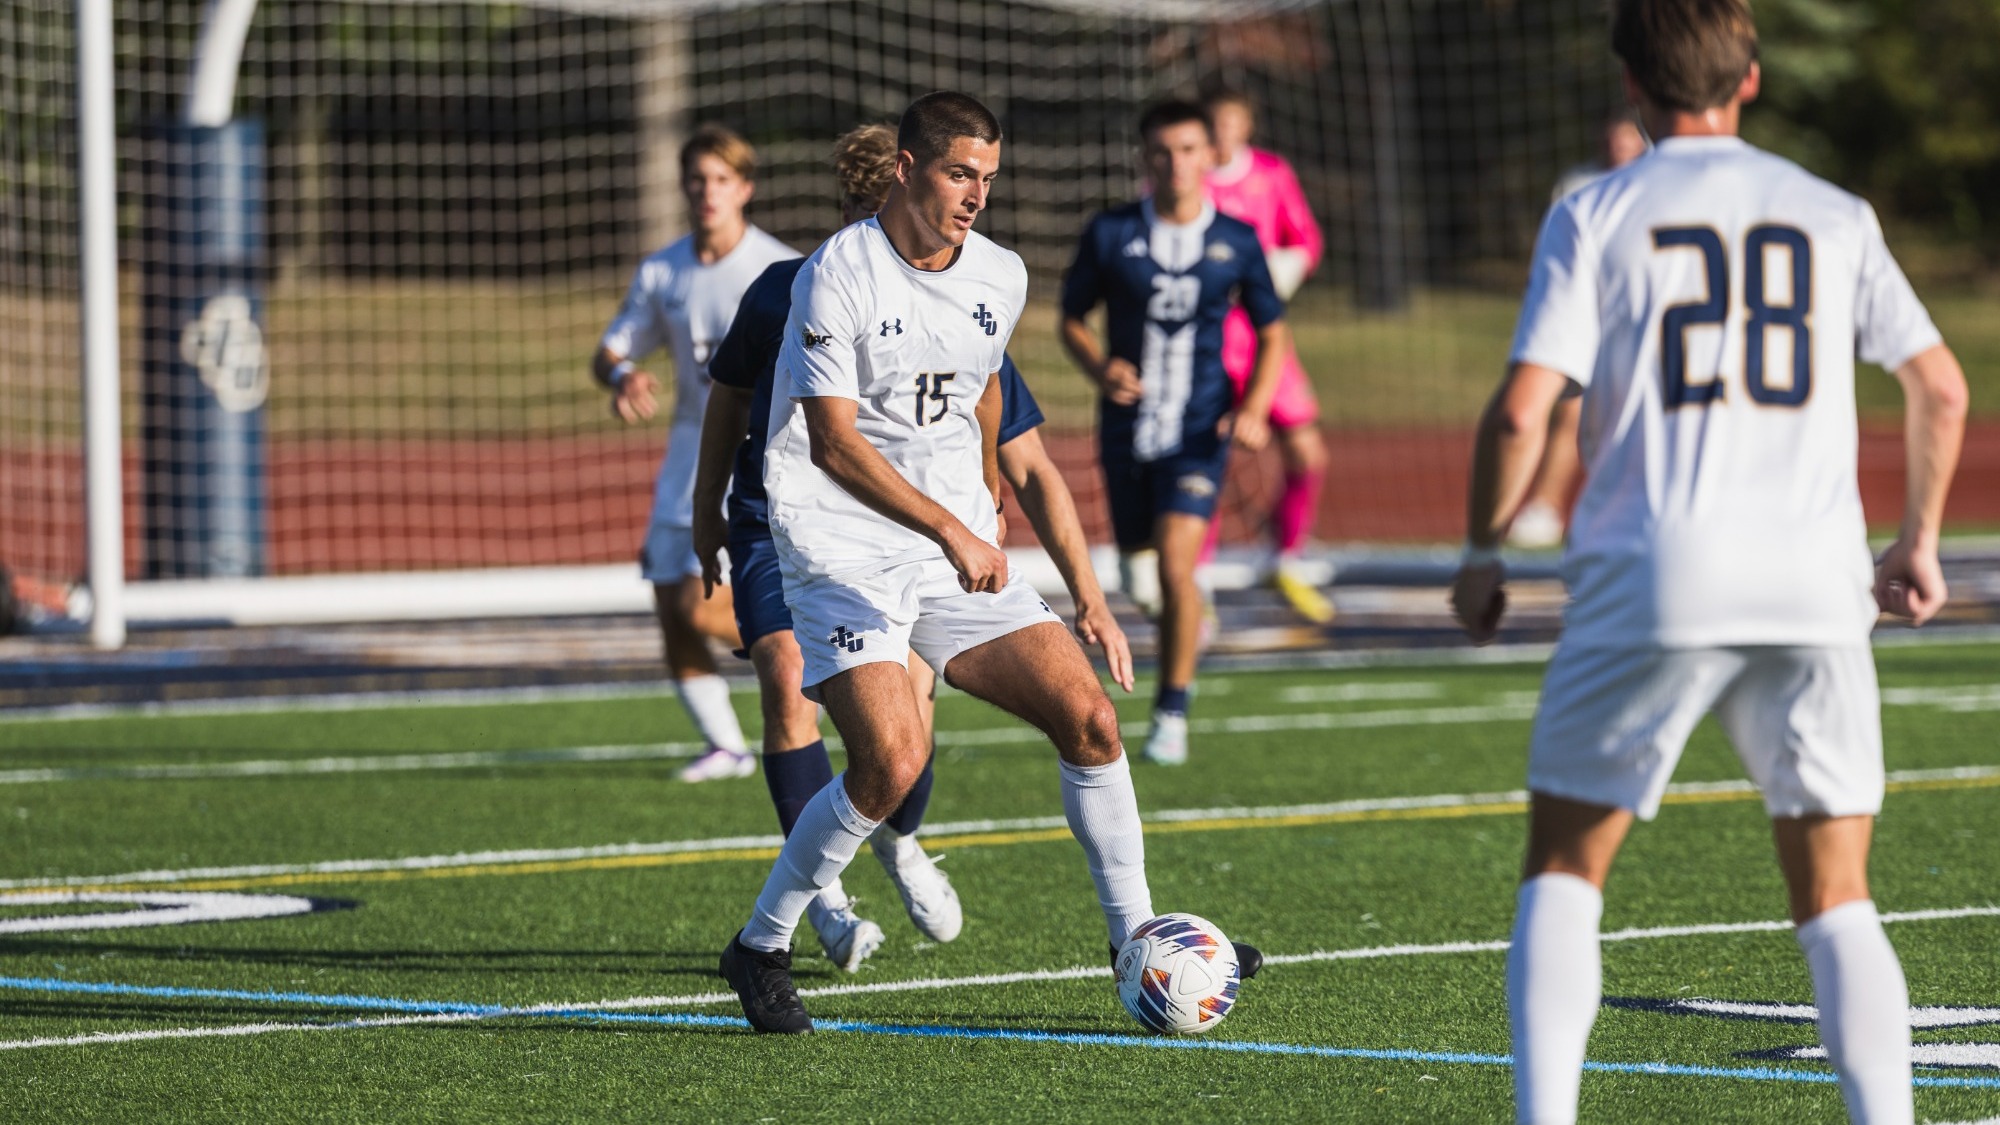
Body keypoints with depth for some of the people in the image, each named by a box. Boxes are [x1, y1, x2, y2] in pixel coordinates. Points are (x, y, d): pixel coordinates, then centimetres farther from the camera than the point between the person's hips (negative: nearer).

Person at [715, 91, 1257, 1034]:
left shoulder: (1000, 279, 6)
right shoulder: (838, 275, -14)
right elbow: (832, 439, -20)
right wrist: (951, 530, -27)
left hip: (962, 547, 6)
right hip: (844, 548, -6)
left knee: (1088, 719, -4)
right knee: (893, 761, -22)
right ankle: (760, 948, -4)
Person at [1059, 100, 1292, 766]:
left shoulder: (1236, 242, -1)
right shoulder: (1110, 235, -2)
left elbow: (1272, 335, 9)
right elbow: (1072, 318, 9)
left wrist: (1254, 409, -7)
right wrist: (1098, 368, -13)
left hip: (1200, 430, -2)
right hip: (1128, 428, 2)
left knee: (1175, 566, -17)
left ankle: (1172, 713, -6)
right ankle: (1185, 623, 48)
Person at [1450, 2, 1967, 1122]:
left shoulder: (1597, 216, 3)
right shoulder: (1834, 217, 11)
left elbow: (1523, 410, -6)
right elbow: (1941, 385, 12)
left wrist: (1482, 556, 8)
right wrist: (1920, 542, 25)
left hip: (1652, 583, -2)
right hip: (1815, 586, 2)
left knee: (1564, 869, 11)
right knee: (1837, 899, 9)